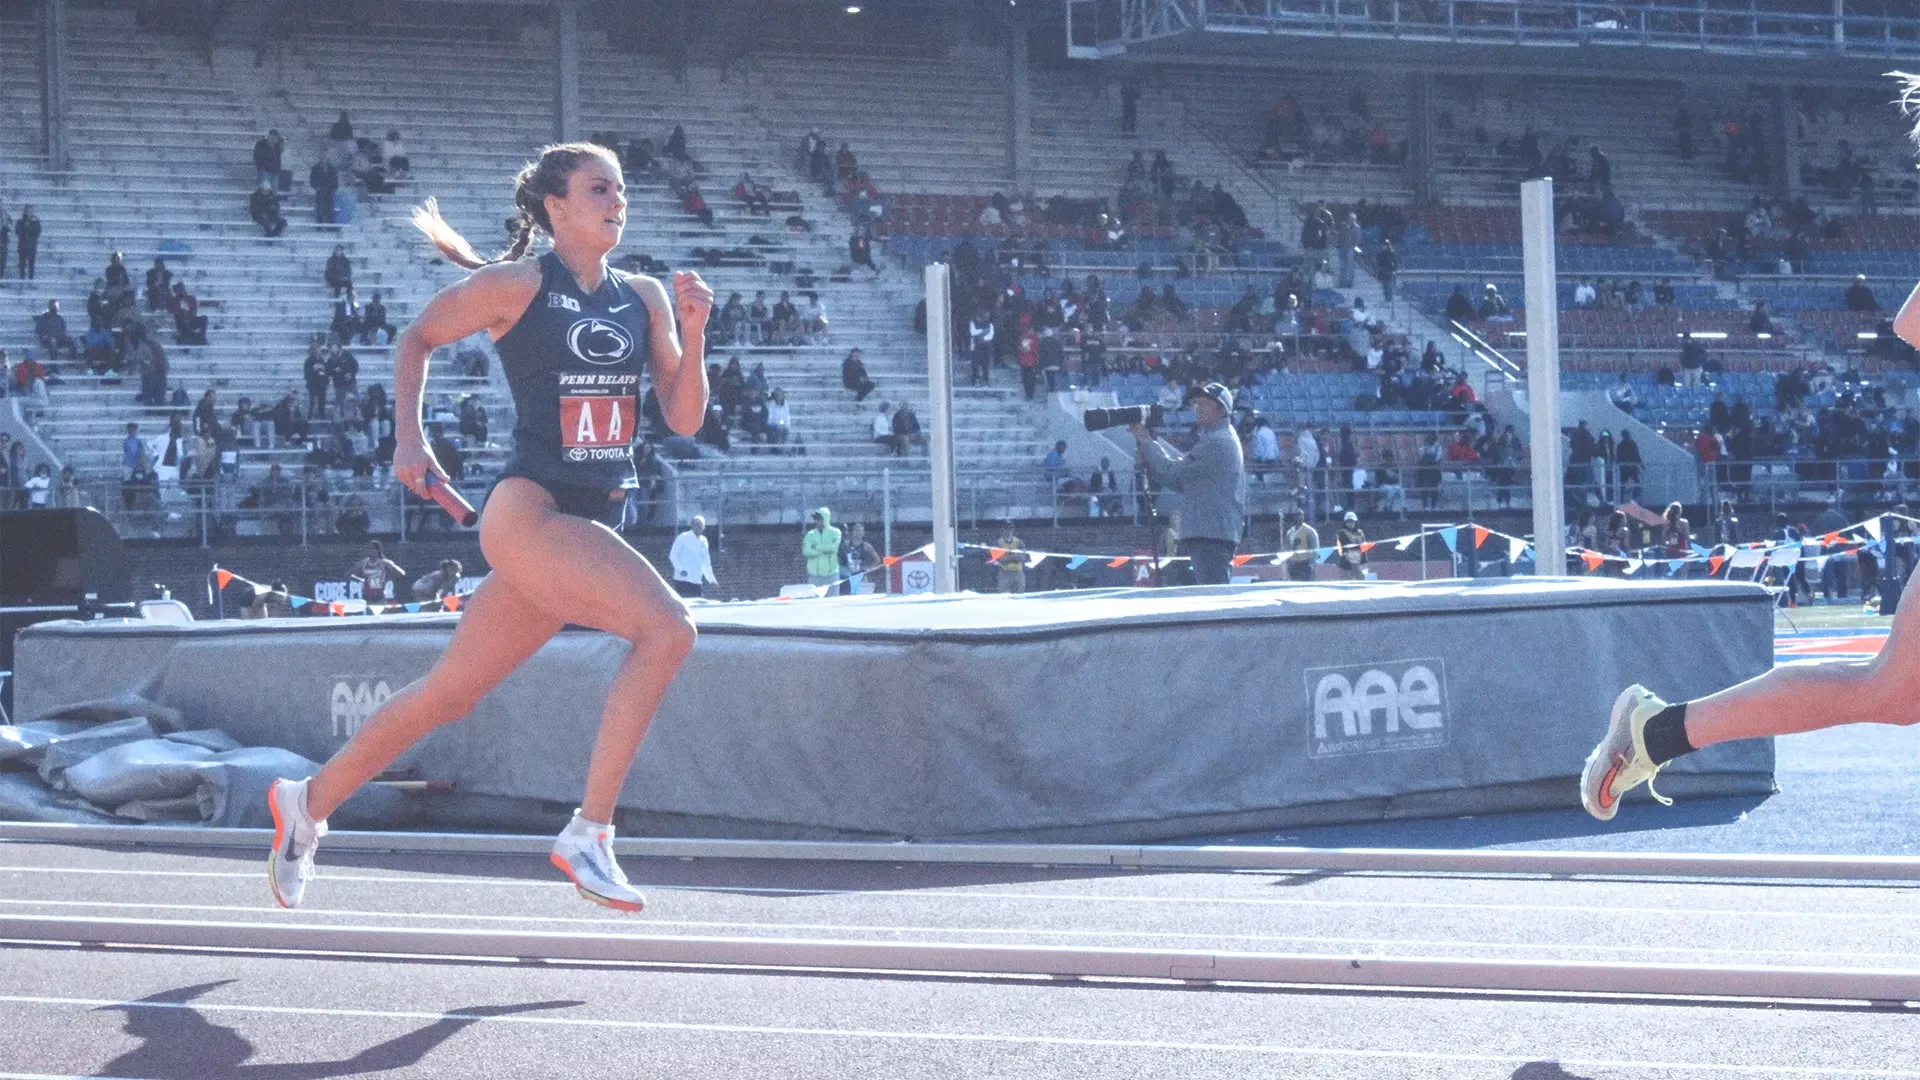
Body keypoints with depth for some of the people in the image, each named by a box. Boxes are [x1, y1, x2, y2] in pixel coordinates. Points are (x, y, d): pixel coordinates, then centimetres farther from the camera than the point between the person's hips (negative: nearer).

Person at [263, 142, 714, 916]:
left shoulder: (644, 299, 11)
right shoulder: (516, 286, -4)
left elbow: (684, 419, 7)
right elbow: (416, 339, 9)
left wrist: (693, 332, -7)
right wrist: (409, 438, -2)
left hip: (588, 529, 6)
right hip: (526, 511, -6)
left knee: (449, 695, 14)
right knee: (667, 629, -24)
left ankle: (309, 802, 32)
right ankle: (587, 835, -20)